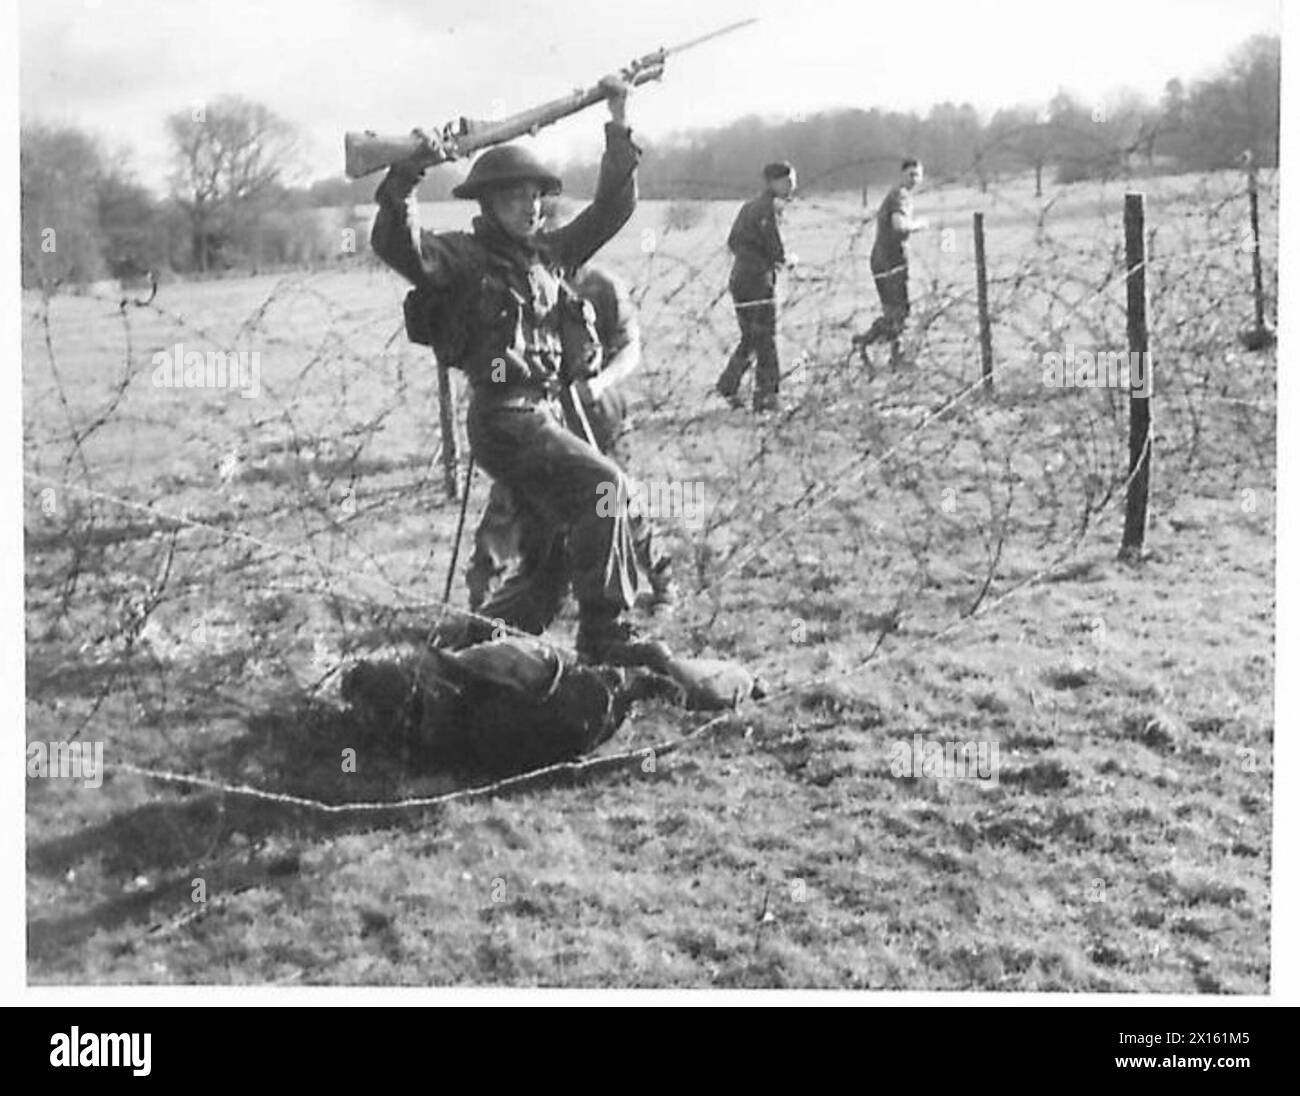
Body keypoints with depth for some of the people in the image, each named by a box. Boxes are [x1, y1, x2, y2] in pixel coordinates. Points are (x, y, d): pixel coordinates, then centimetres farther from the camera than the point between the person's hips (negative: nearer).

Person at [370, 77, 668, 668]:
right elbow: (398, 247, -20)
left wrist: (619, 130, 15)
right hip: (503, 415, -8)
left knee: (550, 557, 9)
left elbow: (611, 209, 20)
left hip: (543, 413, 8)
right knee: (600, 484, -23)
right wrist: (402, 180, -32)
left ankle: (478, 647, 22)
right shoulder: (464, 257, -3)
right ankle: (604, 632, -21)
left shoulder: (549, 254, 16)